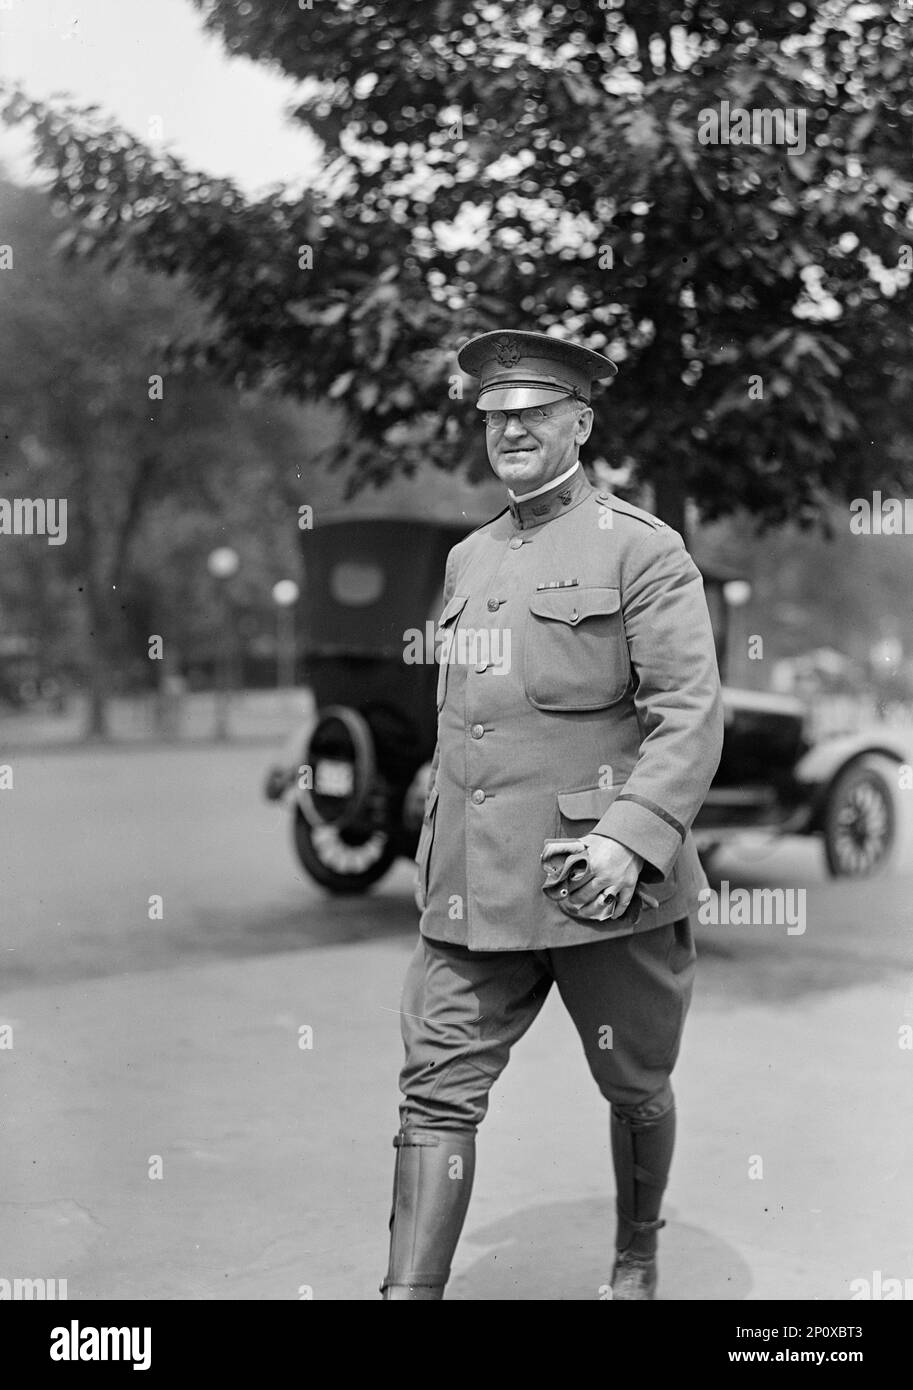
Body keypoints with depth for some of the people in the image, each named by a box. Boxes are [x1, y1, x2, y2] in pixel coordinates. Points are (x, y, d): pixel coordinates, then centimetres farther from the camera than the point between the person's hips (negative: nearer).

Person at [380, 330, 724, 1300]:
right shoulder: (466, 561, 14)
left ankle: (637, 1258, 39)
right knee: (438, 1090, -1)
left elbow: (690, 712, -12)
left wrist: (631, 834, -24)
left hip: (598, 880, -4)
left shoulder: (642, 549, -5)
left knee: (634, 1086, 14)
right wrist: (438, 850, 21)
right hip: (469, 890, 5)